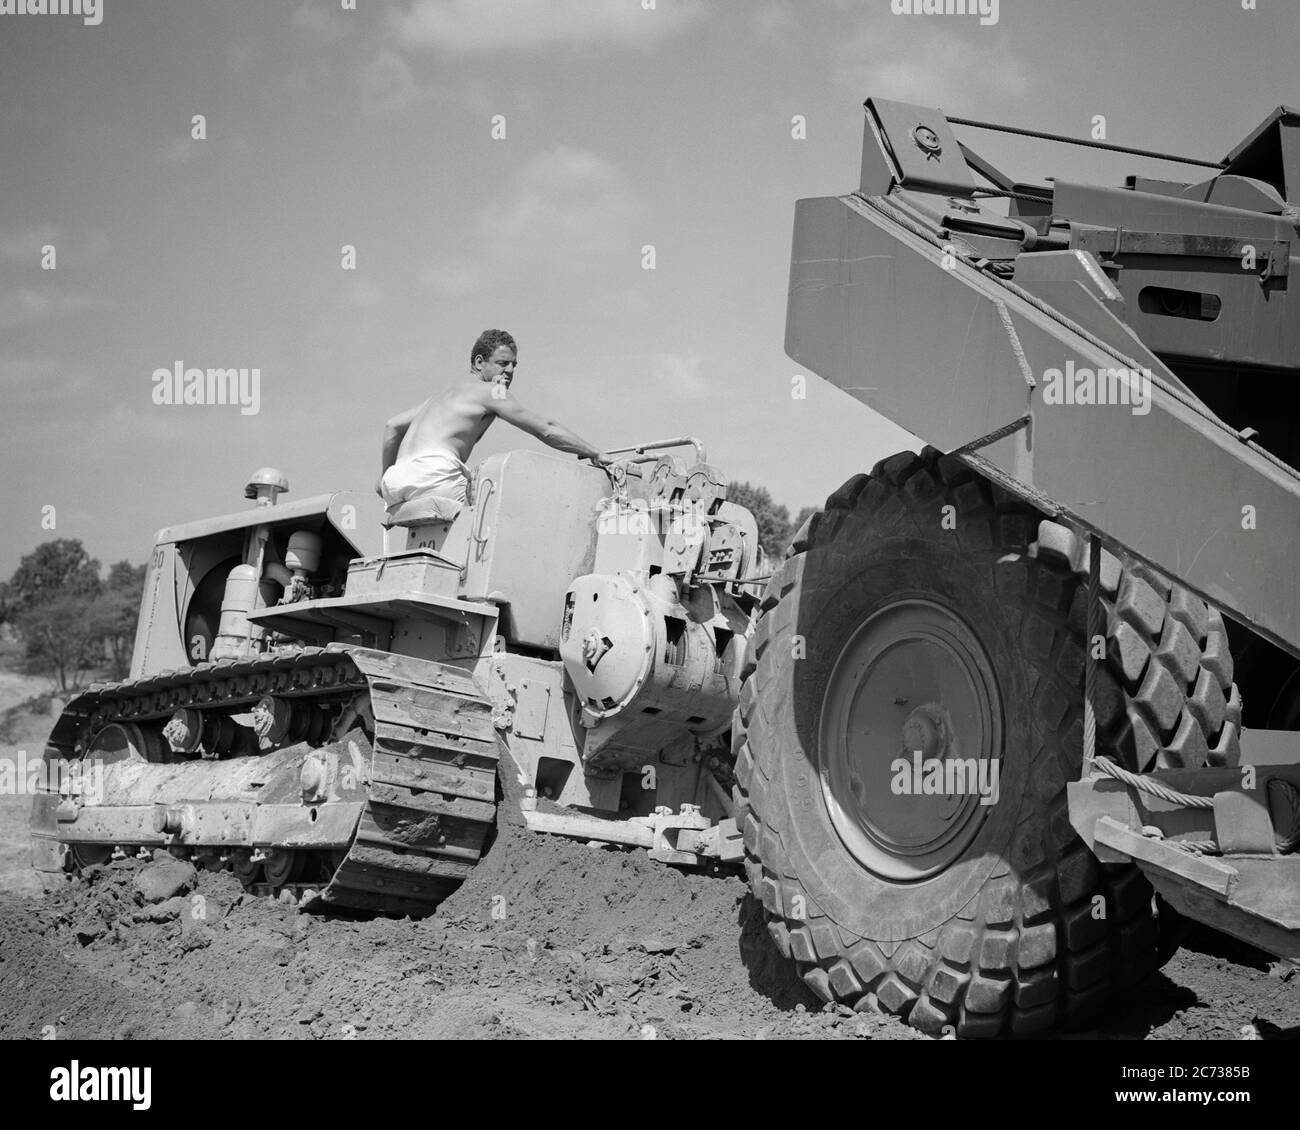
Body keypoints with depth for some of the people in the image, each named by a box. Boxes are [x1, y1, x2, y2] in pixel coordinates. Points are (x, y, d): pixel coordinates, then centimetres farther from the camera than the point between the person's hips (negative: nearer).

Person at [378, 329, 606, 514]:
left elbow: (392, 426, 35)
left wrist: (384, 475, 40)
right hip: (433, 470, -8)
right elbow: (546, 429, 9)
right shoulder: (491, 391, 12)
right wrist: (593, 453, 14)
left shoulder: (446, 395, 35)